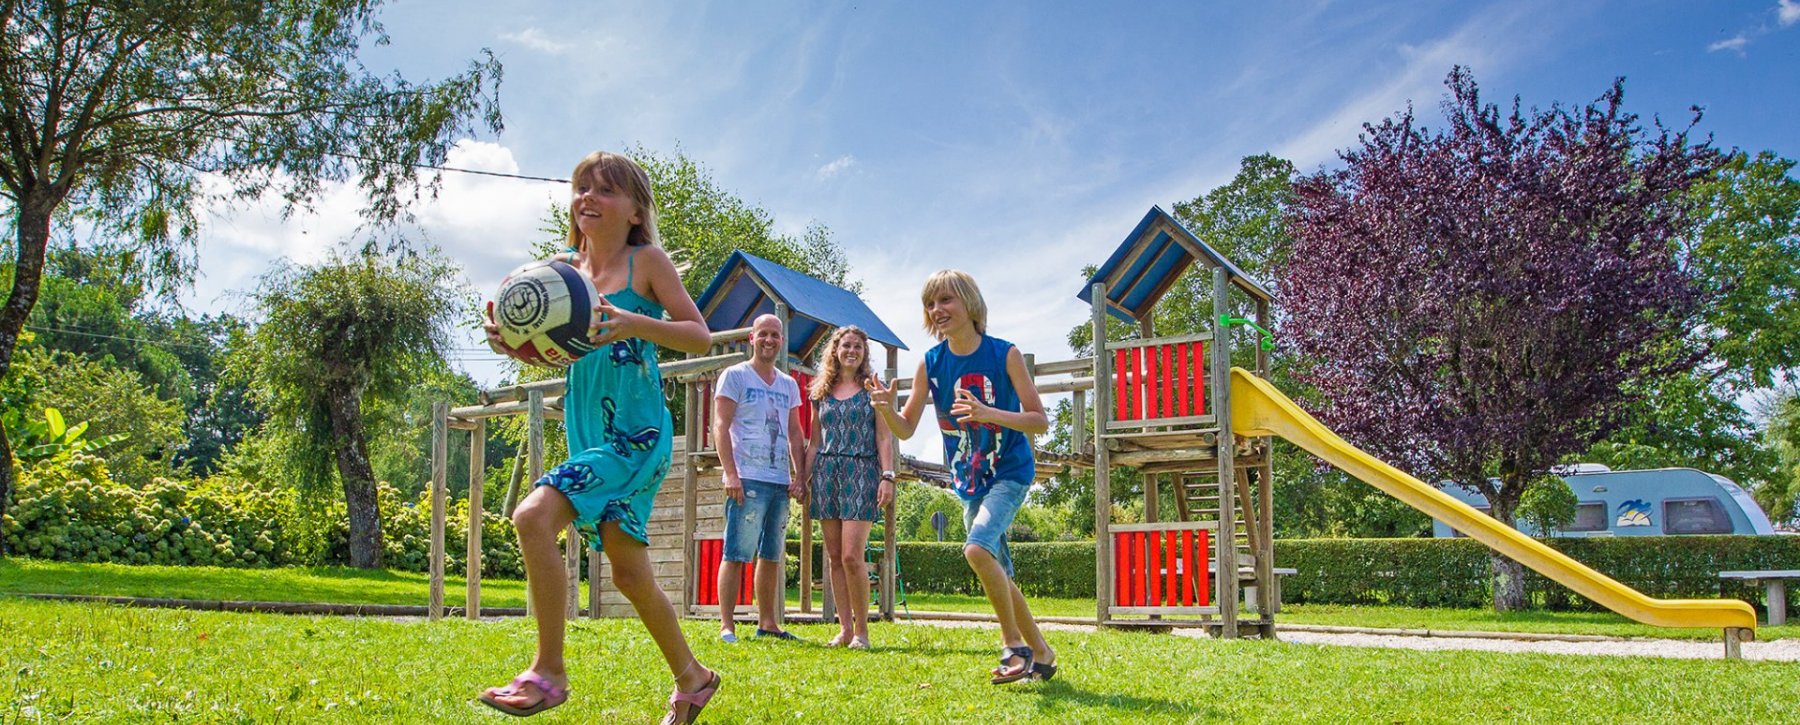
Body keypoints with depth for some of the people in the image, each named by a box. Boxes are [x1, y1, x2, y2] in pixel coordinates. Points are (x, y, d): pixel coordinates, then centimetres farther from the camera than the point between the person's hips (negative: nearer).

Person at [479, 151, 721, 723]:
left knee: (534, 516, -23)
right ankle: (692, 678, 31)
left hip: (637, 436, -7)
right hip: (586, 437, 7)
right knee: (630, 574, 12)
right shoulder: (566, 267, 9)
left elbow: (699, 335, -9)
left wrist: (635, 323, -25)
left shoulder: (647, 261, -6)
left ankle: (548, 673, -12)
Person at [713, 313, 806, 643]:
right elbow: (721, 426, -5)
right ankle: (726, 626, -6)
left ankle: (767, 622, 18)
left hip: (780, 482, 6)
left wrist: (800, 477, 9)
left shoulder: (789, 385, 19)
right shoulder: (735, 376, 1)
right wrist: (731, 473, -14)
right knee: (736, 554, -8)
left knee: (772, 556, 11)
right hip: (747, 479, -6)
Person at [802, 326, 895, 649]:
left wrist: (887, 476, -10)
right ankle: (845, 629, 9)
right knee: (834, 558, 3)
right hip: (826, 473, 4)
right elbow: (814, 442, 17)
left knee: (851, 557, -13)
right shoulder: (822, 392, 15)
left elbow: (884, 437, 0)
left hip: (861, 473, -4)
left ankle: (861, 630, -2)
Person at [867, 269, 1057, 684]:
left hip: (1009, 472, -6)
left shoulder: (1004, 355, -14)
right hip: (968, 480, 6)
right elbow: (907, 429, -1)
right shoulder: (930, 363, -2)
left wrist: (987, 413, -30)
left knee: (978, 548, -27)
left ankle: (1015, 645, -10)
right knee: (996, 575, 11)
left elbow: (1040, 421, -14)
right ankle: (1040, 653, 29)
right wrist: (886, 409, -23)